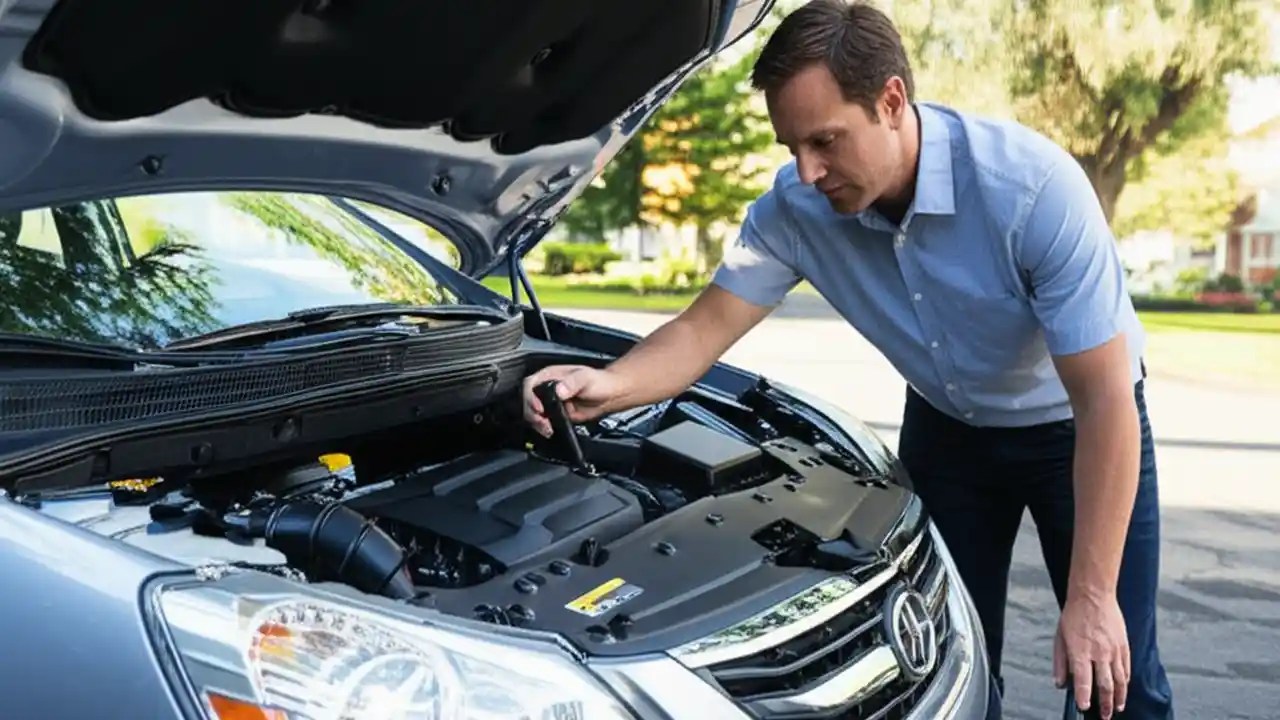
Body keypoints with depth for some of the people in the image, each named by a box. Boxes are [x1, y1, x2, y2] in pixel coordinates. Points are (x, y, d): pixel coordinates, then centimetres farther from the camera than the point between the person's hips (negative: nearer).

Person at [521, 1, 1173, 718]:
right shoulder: (795, 208, -20)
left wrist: (1092, 595, -29)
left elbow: (1106, 399, -30)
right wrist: (609, 386, -36)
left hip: (1074, 426, -3)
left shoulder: (1032, 184, -33)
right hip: (945, 428, 4)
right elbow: (707, 327, -13)